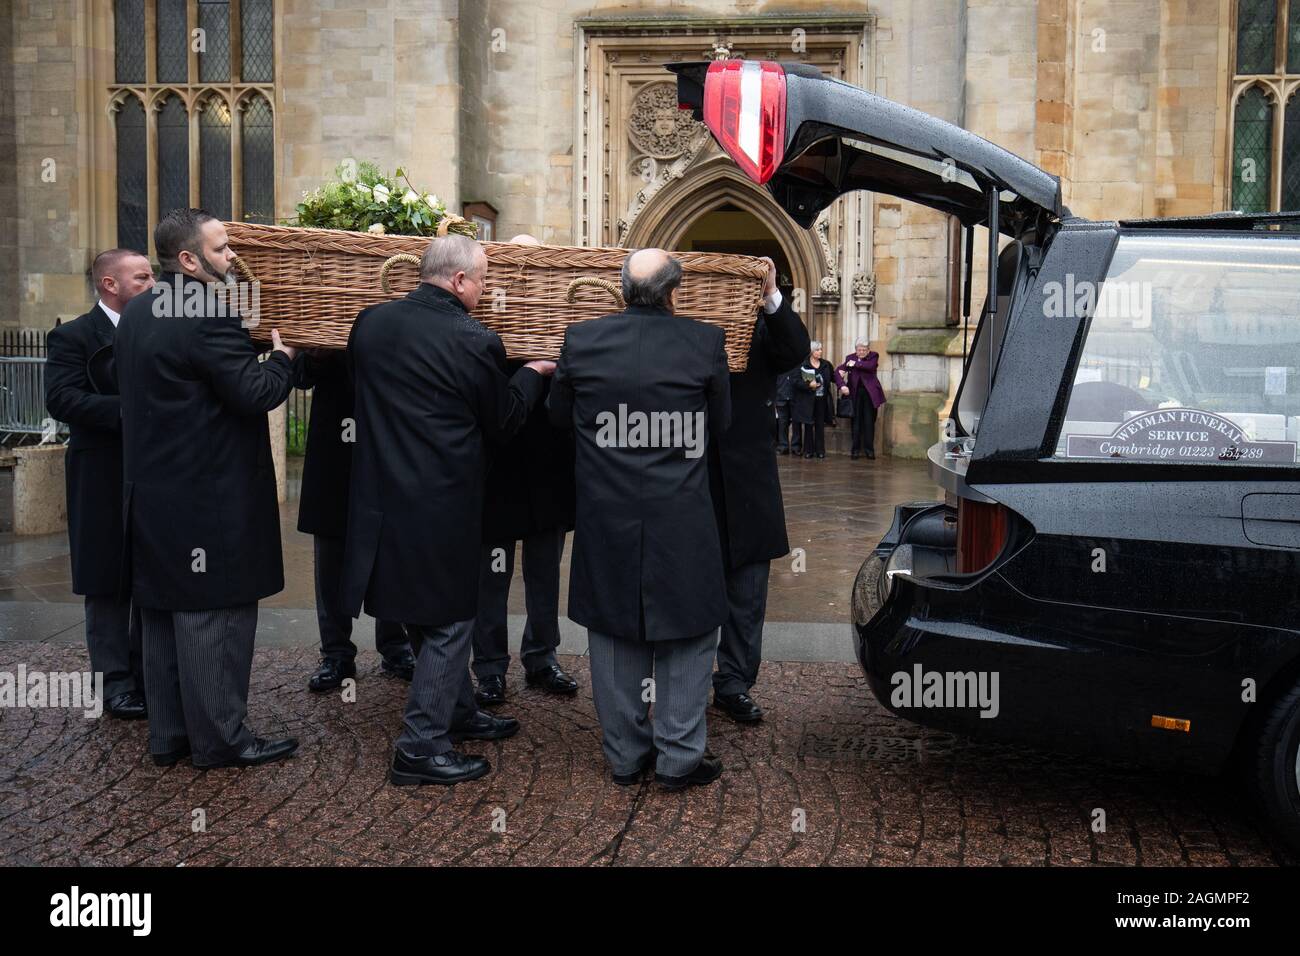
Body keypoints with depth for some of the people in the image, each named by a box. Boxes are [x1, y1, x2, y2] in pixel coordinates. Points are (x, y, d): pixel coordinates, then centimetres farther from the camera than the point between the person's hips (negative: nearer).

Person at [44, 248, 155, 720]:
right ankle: (115, 681, 11)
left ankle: (147, 671, 24)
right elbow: (61, 399, -19)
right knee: (108, 583, 2)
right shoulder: (73, 337, -6)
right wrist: (130, 411, -28)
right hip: (105, 481, -6)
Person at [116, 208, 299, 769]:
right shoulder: (209, 318, -19)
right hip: (208, 500, -9)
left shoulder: (136, 313, 10)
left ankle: (168, 737, 24)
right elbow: (256, 394, -22)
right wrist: (282, 357, -2)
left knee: (164, 616, 14)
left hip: (151, 492, 9)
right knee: (215, 618, 0)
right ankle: (220, 739, 9)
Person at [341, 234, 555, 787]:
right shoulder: (475, 342, -16)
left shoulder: (369, 323, 1)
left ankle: (460, 713, 37)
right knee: (448, 620, 6)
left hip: (381, 495, 7)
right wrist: (533, 374, 15)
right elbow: (503, 421, -1)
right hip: (441, 506, -7)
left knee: (428, 613, 21)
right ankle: (420, 749, 10)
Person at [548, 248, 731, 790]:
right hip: (681, 518, -2)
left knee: (613, 632, 14)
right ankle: (679, 757, 14)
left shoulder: (581, 340, -5)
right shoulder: (704, 343, -9)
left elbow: (559, 415, 9)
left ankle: (625, 755, 22)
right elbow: (720, 421, 5)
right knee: (686, 633, 11)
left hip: (606, 517, 2)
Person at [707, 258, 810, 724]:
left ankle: (735, 684, 19)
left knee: (745, 596, 8)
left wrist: (770, 296, -29)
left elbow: (796, 349, -16)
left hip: (745, 486, 1)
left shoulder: (760, 330, 3)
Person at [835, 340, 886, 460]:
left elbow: (870, 366, -20)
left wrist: (856, 364, -15)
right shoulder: (850, 358, 5)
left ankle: (869, 449, 9)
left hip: (870, 393, -1)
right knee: (856, 421, 2)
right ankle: (855, 449, 9)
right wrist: (842, 385, -19)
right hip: (855, 393, 1)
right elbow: (838, 371, -3)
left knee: (869, 422, 1)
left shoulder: (873, 356, 2)